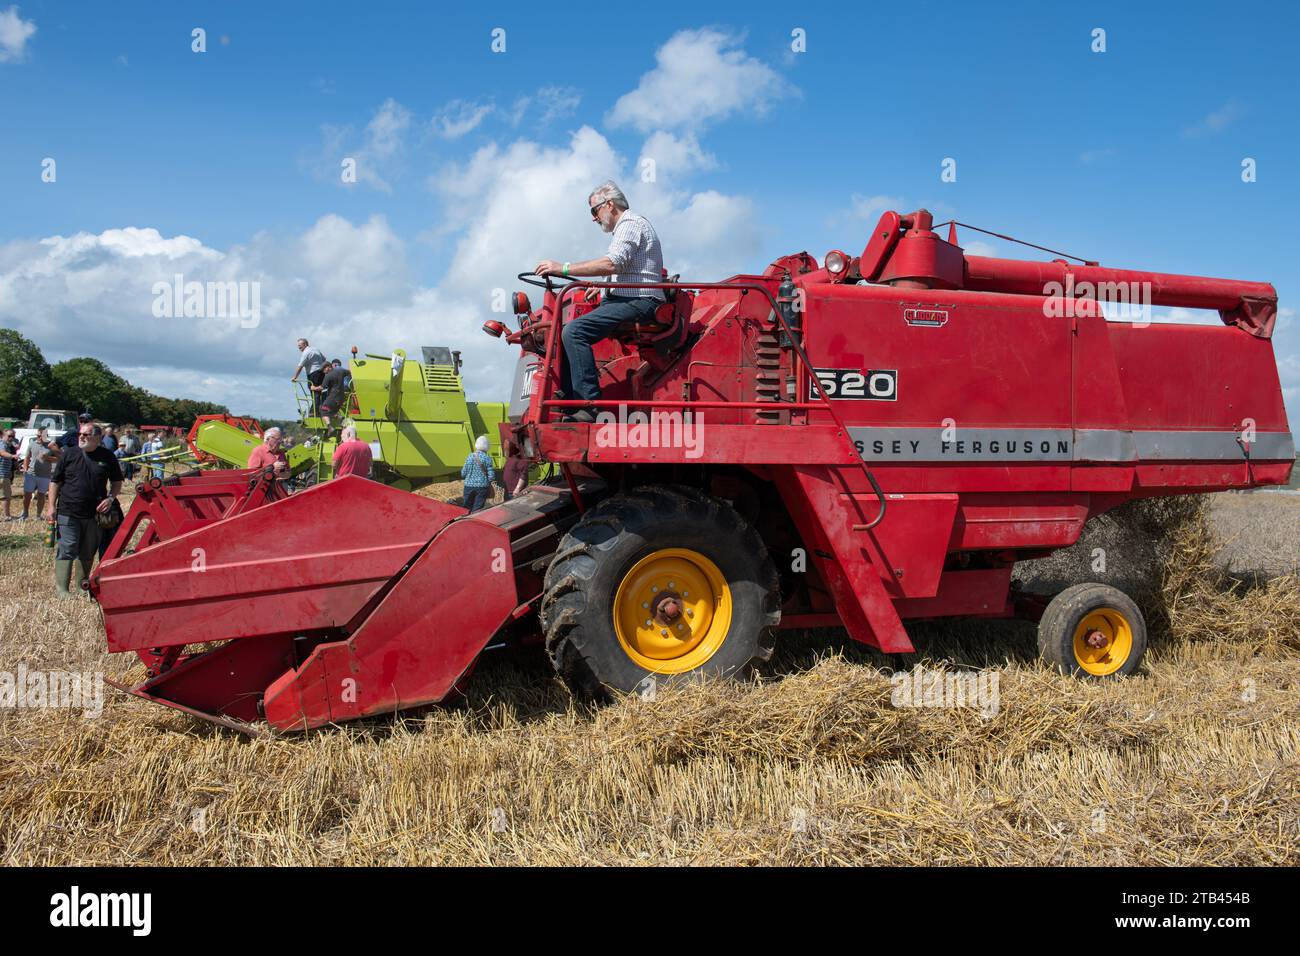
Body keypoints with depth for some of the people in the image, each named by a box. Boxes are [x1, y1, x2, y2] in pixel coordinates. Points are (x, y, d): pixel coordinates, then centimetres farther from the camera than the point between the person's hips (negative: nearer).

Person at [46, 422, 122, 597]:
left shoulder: (107, 457, 4)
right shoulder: (69, 454, 2)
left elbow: (117, 481, 12)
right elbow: (55, 481, 6)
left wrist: (110, 498, -6)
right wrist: (52, 506, 0)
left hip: (95, 514, 2)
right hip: (69, 513, -2)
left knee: (88, 552, 11)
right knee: (67, 550, -6)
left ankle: (83, 585, 24)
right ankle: (61, 588, -4)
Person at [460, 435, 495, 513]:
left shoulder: (470, 456, -2)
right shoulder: (487, 458, -7)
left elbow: (463, 473, 0)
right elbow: (490, 475, -7)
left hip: (469, 486, 2)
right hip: (482, 486, -2)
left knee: (467, 508, 13)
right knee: (477, 510, 2)